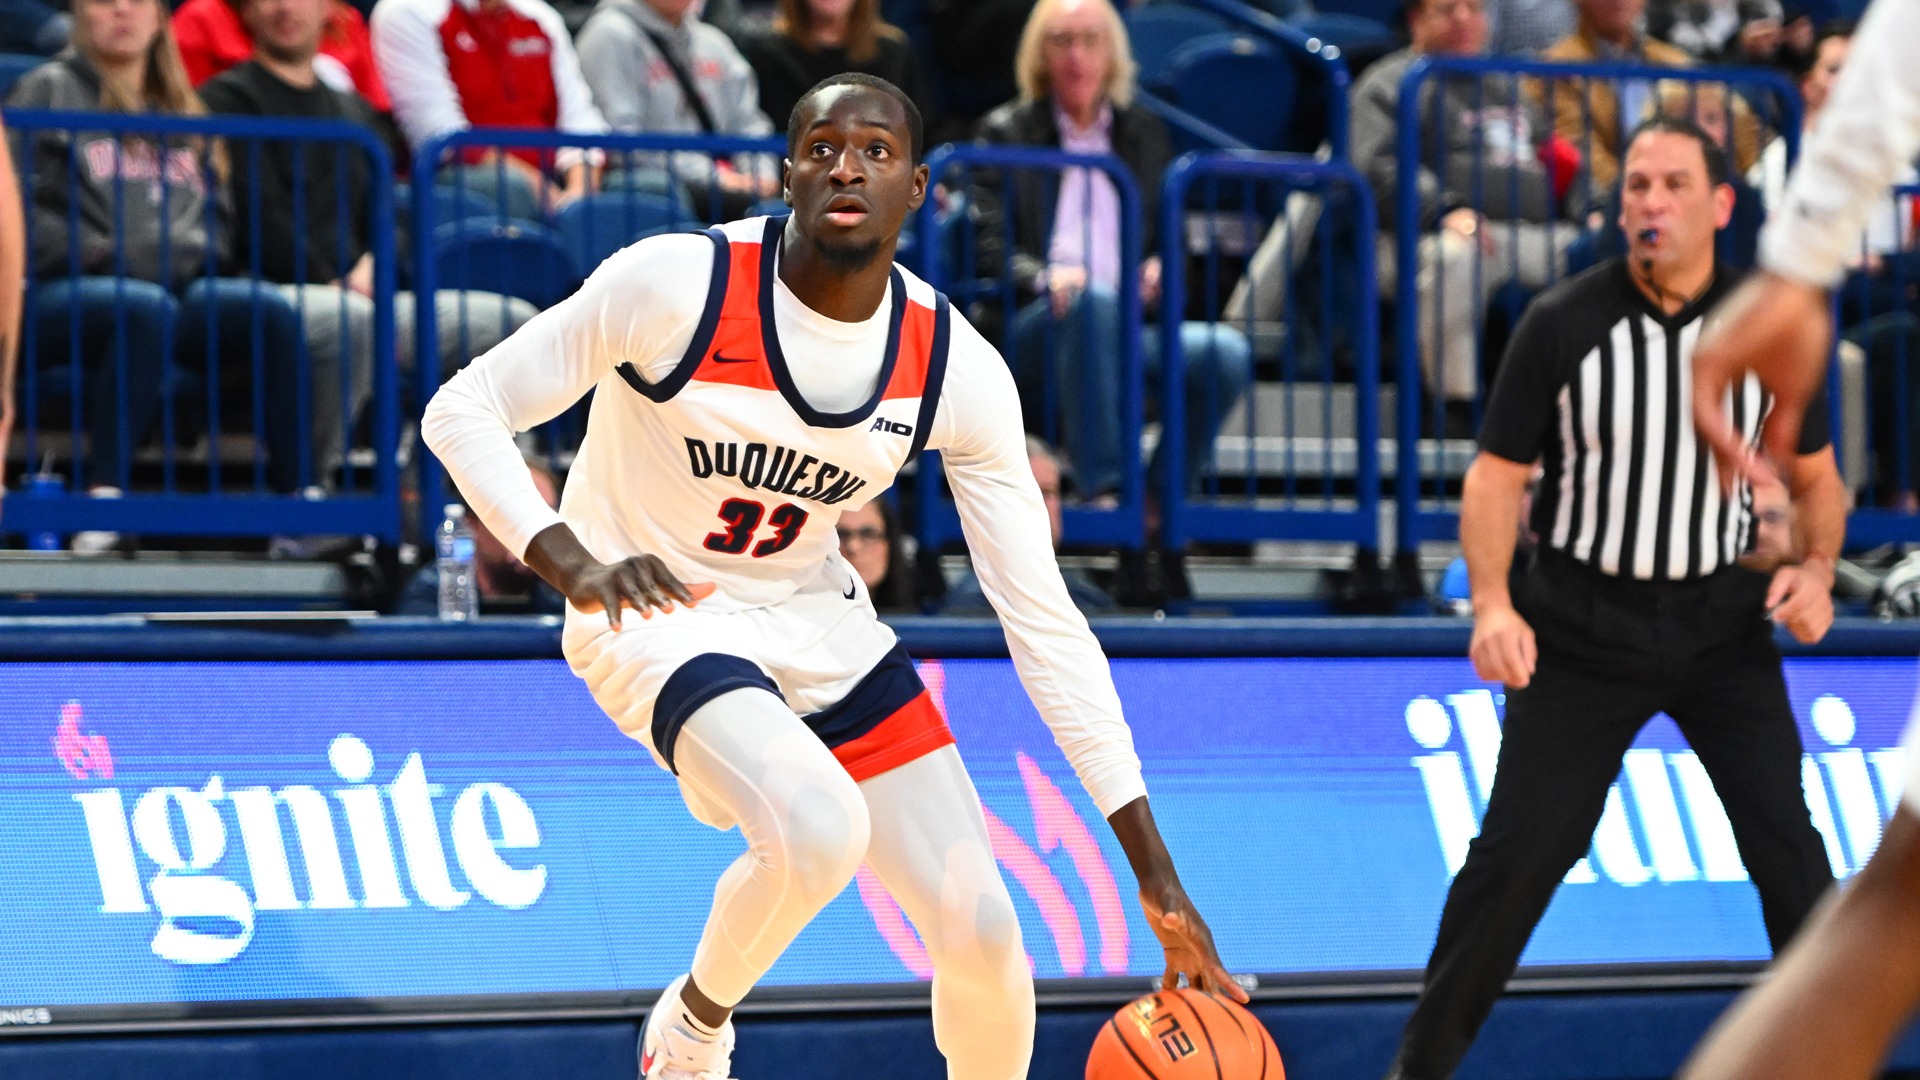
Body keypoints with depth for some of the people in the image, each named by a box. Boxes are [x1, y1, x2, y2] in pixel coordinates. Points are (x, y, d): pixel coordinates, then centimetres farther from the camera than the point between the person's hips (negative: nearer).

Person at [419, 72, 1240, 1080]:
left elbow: (1043, 617, -9)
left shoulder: (957, 370, -12)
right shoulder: (681, 283, -23)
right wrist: (575, 566, -35)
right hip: (661, 615, -5)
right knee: (819, 828, -33)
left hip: (818, 622, 5)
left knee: (983, 930, -4)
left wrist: (1156, 876, -13)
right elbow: (462, 409, -17)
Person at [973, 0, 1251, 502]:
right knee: (1095, 297, -39)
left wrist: (1160, 272, -3)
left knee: (1228, 352, -26)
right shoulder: (1006, 132, 13)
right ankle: (1103, 488, -45)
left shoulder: (1143, 132, 23)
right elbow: (988, 245, 1)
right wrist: (1044, 278, -21)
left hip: (1123, 333, 4)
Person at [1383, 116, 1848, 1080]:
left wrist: (1815, 567, -8)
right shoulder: (1560, 325, -7)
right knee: (1515, 856, -3)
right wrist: (1492, 603, -17)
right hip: (1582, 627, -1)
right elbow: (1498, 473, -3)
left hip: (1722, 624, 1)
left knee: (1788, 848, -8)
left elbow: (1815, 474, 11)